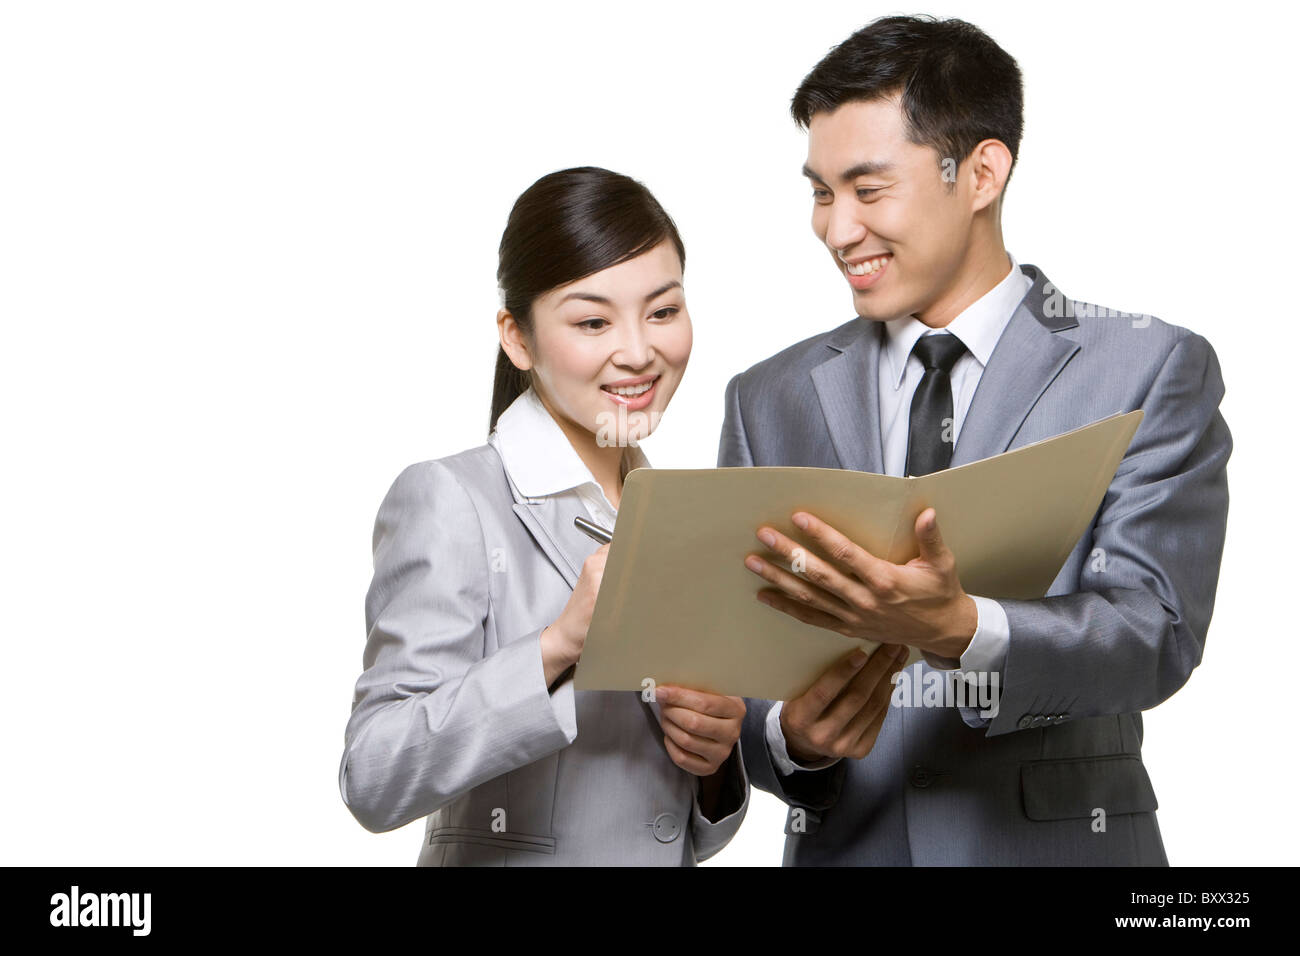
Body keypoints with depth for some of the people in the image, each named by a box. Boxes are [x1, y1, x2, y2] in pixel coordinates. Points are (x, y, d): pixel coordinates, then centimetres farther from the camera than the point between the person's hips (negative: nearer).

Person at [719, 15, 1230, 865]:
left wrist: (960, 628, -33)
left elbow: (1155, 634, -16)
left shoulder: (1153, 372, -6)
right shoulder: (771, 402, 3)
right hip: (842, 843, 2)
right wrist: (789, 732, -20)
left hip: (1059, 838, -2)